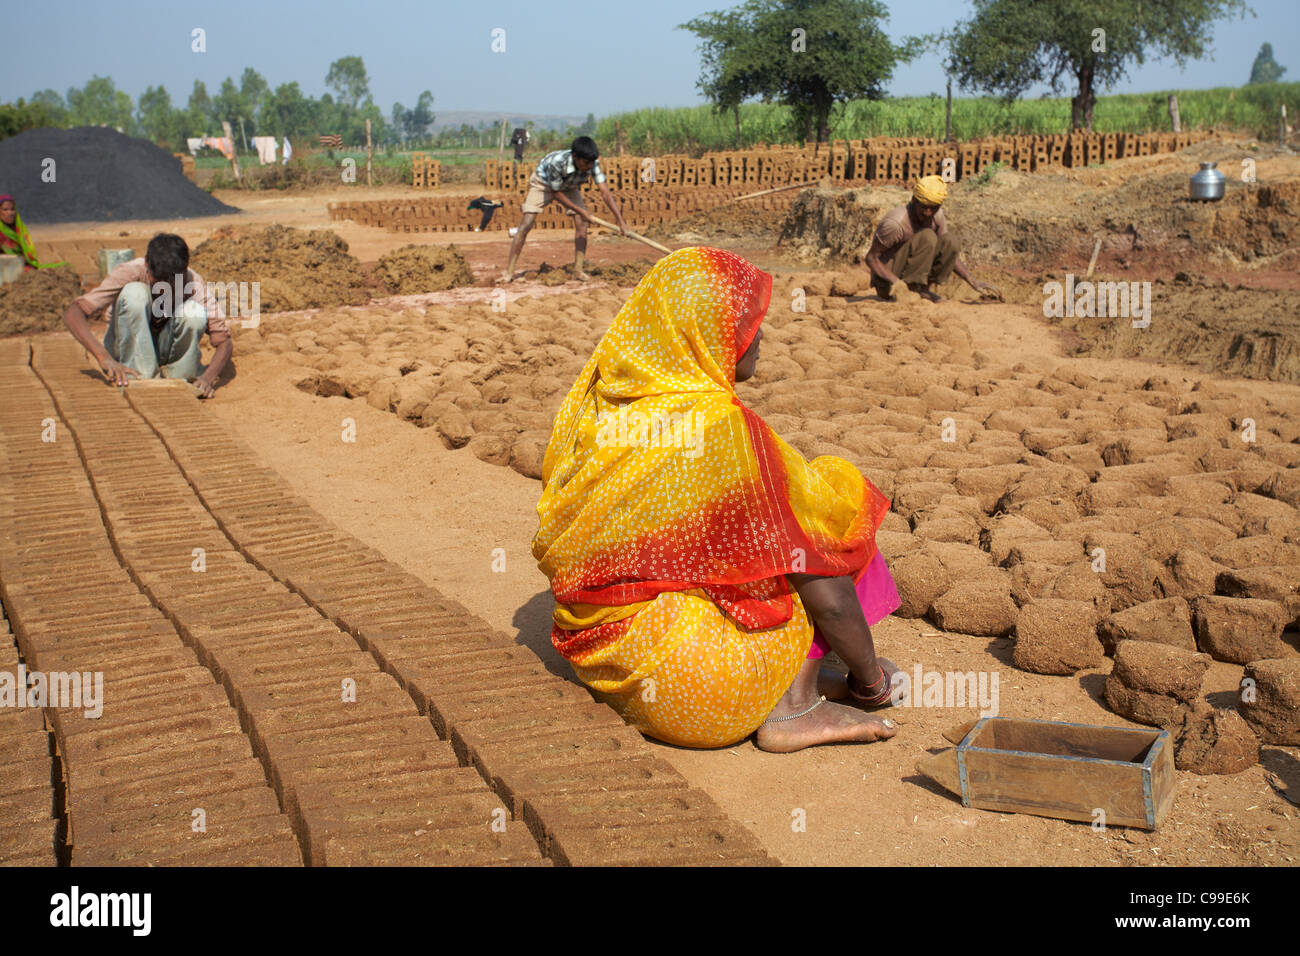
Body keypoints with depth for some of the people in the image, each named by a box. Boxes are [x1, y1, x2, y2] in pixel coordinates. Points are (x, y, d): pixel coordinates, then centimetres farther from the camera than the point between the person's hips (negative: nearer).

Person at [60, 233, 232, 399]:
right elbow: (72, 314, -32)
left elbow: (224, 341, -22)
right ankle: (139, 379, -25)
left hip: (166, 352, 1)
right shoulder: (130, 273, -25)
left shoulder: (194, 284, -21)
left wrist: (208, 377, -43)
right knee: (134, 293, -31)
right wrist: (104, 357, -47)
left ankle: (179, 378, -10)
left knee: (194, 313, -31)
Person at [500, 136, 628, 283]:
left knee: (581, 223, -12)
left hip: (569, 186, 4)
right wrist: (579, 210, -30)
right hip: (543, 183, -4)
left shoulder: (592, 164, -31)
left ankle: (579, 269, -1)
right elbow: (556, 193, -28)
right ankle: (509, 271, -8)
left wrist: (621, 221, -38)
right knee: (526, 224, -13)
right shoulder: (557, 162, -42)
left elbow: (605, 192, -31)